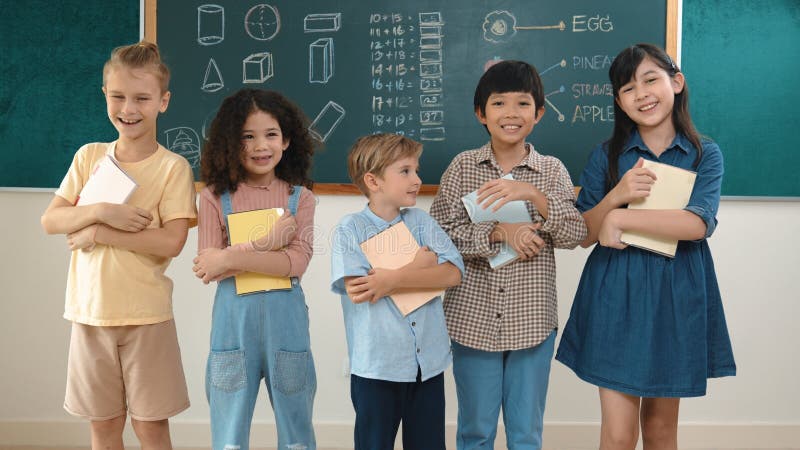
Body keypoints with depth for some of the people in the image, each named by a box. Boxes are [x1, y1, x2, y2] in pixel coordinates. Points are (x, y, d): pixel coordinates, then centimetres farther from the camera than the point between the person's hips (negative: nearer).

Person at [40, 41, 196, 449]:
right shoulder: (88, 156, 4)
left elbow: (171, 242, -18)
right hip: (90, 313, 4)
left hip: (147, 316, -4)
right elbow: (50, 221, 1)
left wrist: (97, 233, -16)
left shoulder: (173, 167, -9)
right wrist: (99, 211, -17)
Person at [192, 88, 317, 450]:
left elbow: (297, 261, -11)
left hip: (285, 318, 0)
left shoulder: (299, 197, 0)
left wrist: (231, 259, -18)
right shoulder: (215, 197, -2)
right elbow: (207, 265, -9)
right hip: (234, 319, 0)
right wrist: (269, 242, -16)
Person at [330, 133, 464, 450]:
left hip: (429, 361, 4)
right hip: (376, 365, -3)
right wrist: (418, 265, -11)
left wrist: (394, 278, -19)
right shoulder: (350, 229, -6)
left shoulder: (421, 221, 4)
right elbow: (357, 291, -19)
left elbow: (453, 273, -7)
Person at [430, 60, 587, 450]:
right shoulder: (463, 166, -1)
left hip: (532, 322, 1)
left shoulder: (552, 170, 1)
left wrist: (533, 194, -22)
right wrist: (499, 232, -20)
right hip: (473, 318, 0)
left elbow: (574, 235, -8)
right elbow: (440, 232, -9)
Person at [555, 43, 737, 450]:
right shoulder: (607, 155, 1)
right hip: (616, 295, 0)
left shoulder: (705, 155, 0)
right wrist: (617, 195, -17)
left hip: (676, 296, 1)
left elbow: (698, 223, -18)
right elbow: (581, 235, -1)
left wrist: (620, 219, -19)